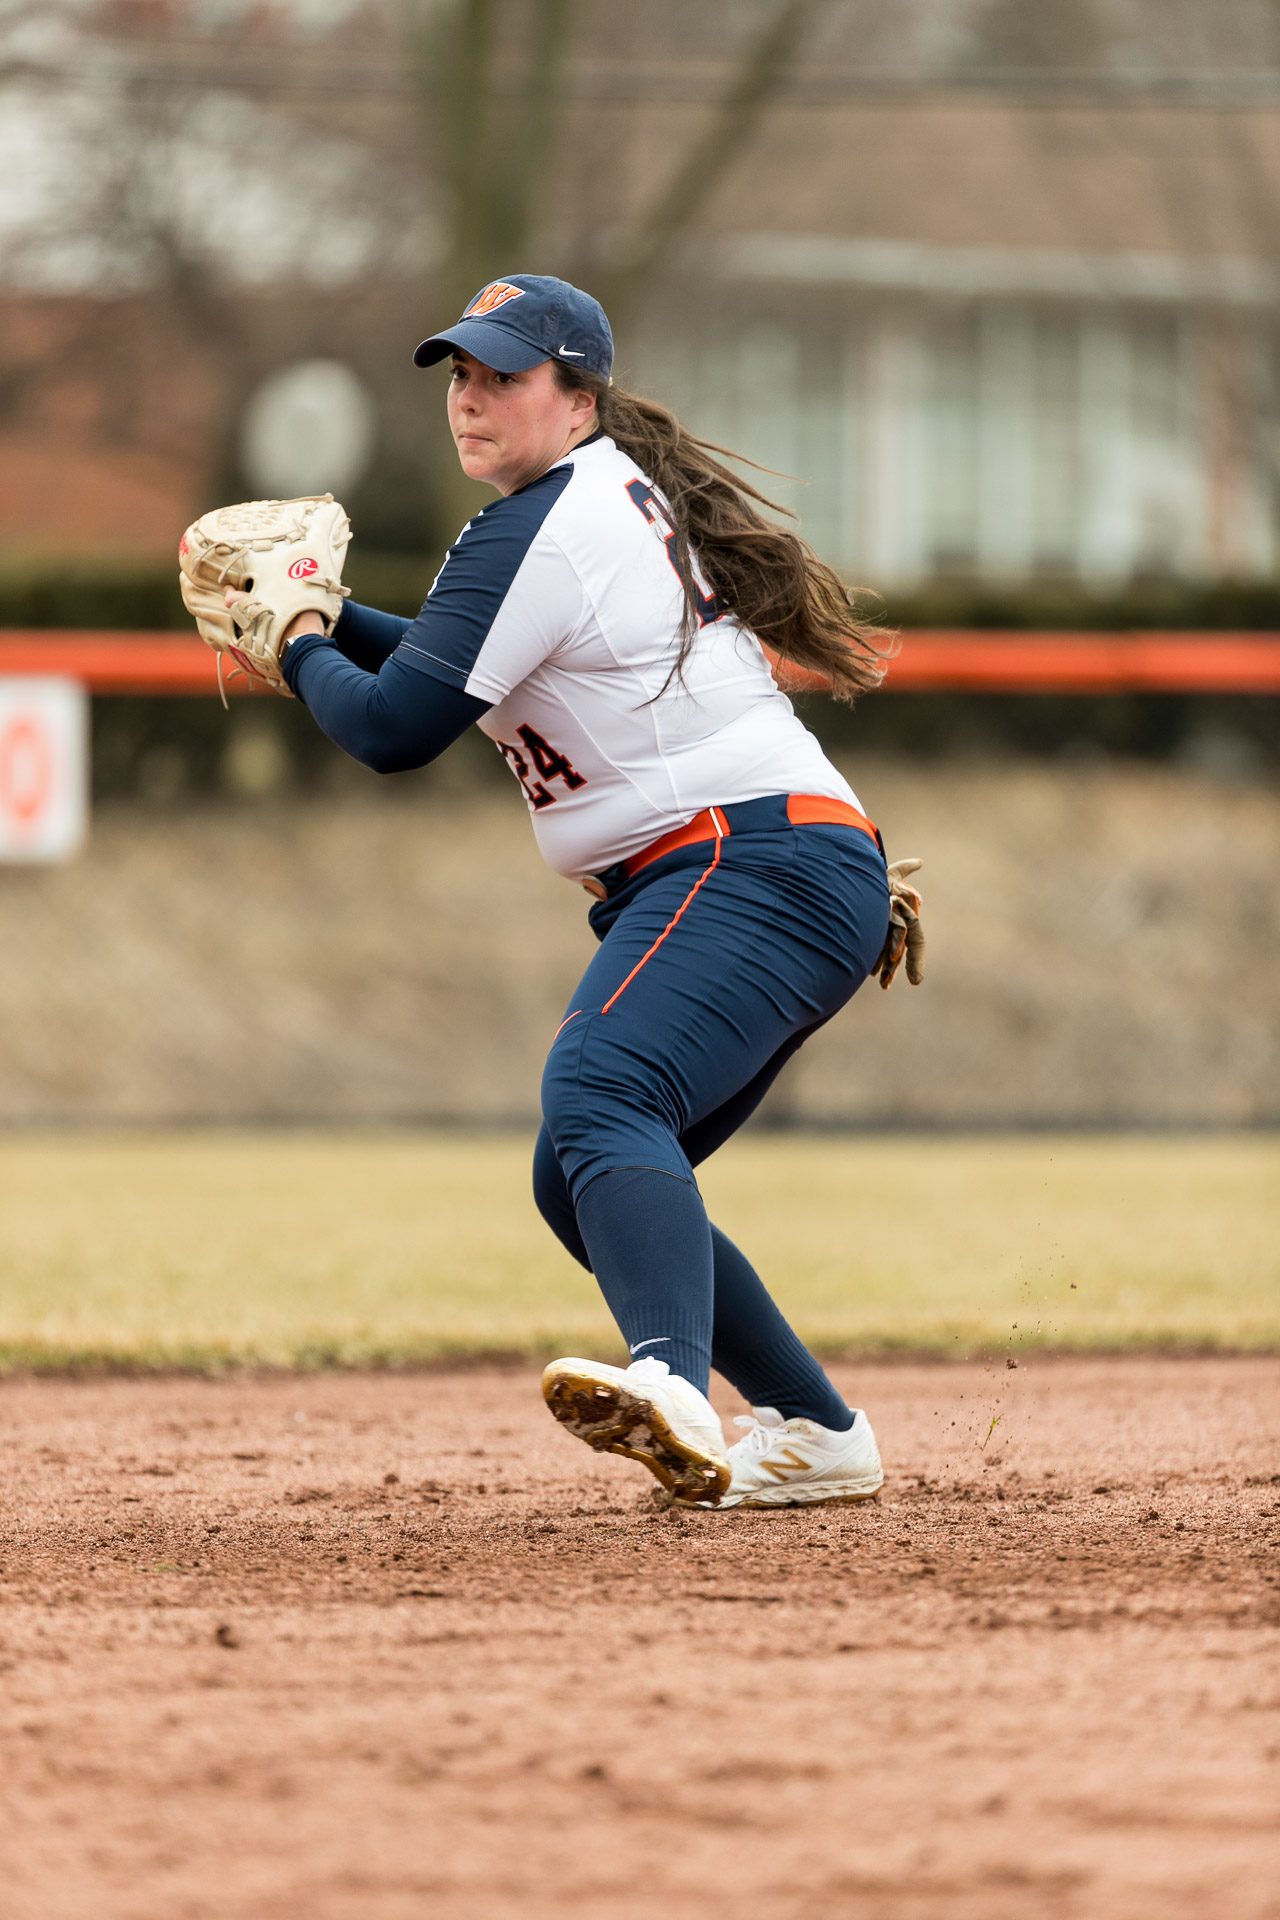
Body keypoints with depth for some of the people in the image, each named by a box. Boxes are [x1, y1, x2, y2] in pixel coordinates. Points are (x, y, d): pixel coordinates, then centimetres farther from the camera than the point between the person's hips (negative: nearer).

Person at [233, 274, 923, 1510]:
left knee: (596, 1095, -33)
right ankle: (816, 1439, 18)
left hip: (754, 865, -11)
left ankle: (673, 1385, -58)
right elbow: (473, 670, 34)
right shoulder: (623, 495, 21)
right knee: (579, 1187, 15)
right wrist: (333, 621, 22)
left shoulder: (537, 532, -10)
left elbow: (393, 729, -10)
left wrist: (302, 654, 9)